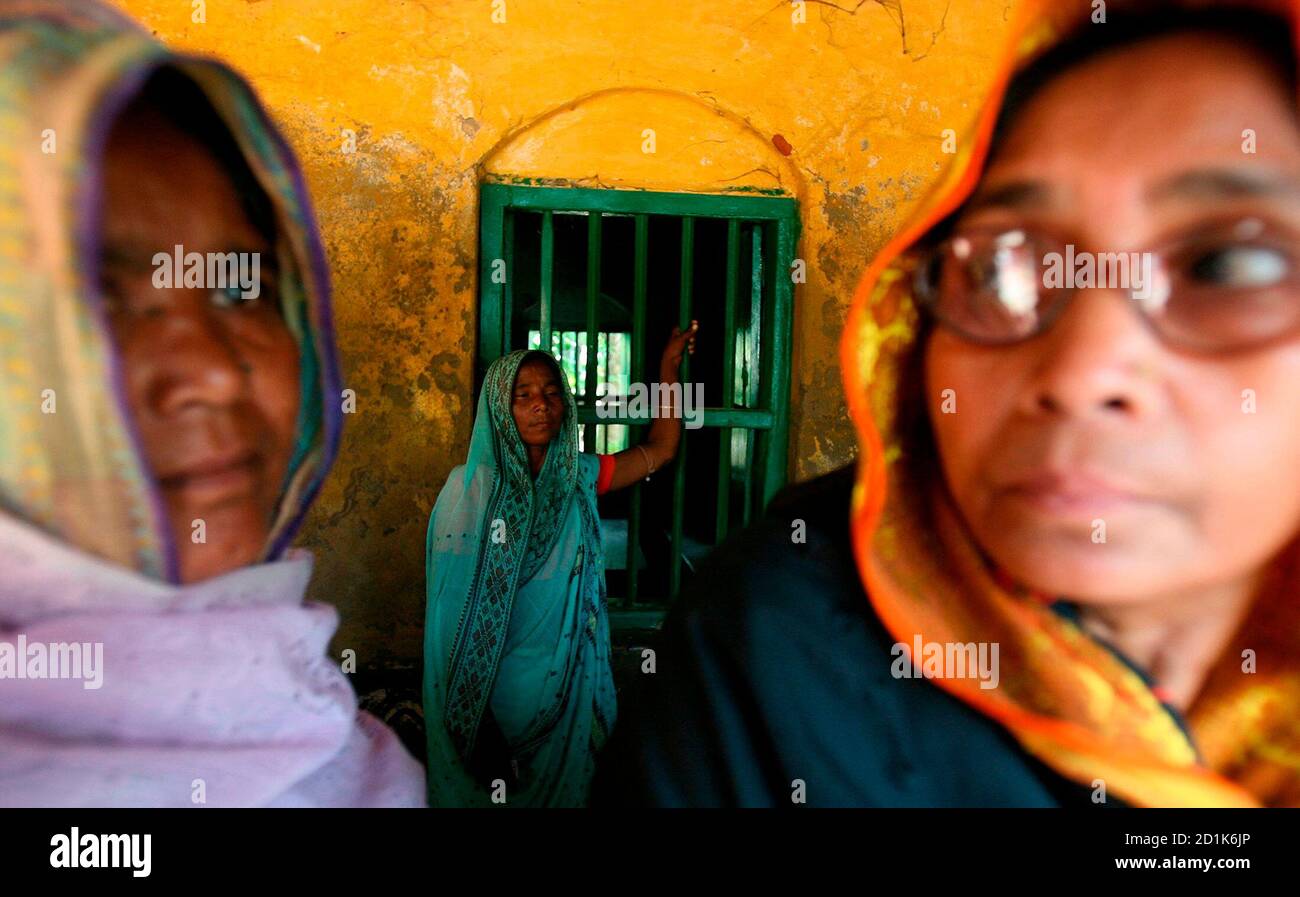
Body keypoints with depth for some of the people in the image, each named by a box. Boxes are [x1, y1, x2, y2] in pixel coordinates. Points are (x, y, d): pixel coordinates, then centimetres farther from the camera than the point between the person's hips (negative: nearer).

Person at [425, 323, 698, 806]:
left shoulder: (578, 478, 1)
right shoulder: (470, 486, -11)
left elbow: (660, 448, 13)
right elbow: (452, 601, -10)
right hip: (493, 688, -3)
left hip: (566, 685, 4)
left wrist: (669, 364, 11)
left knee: (562, 785, 15)